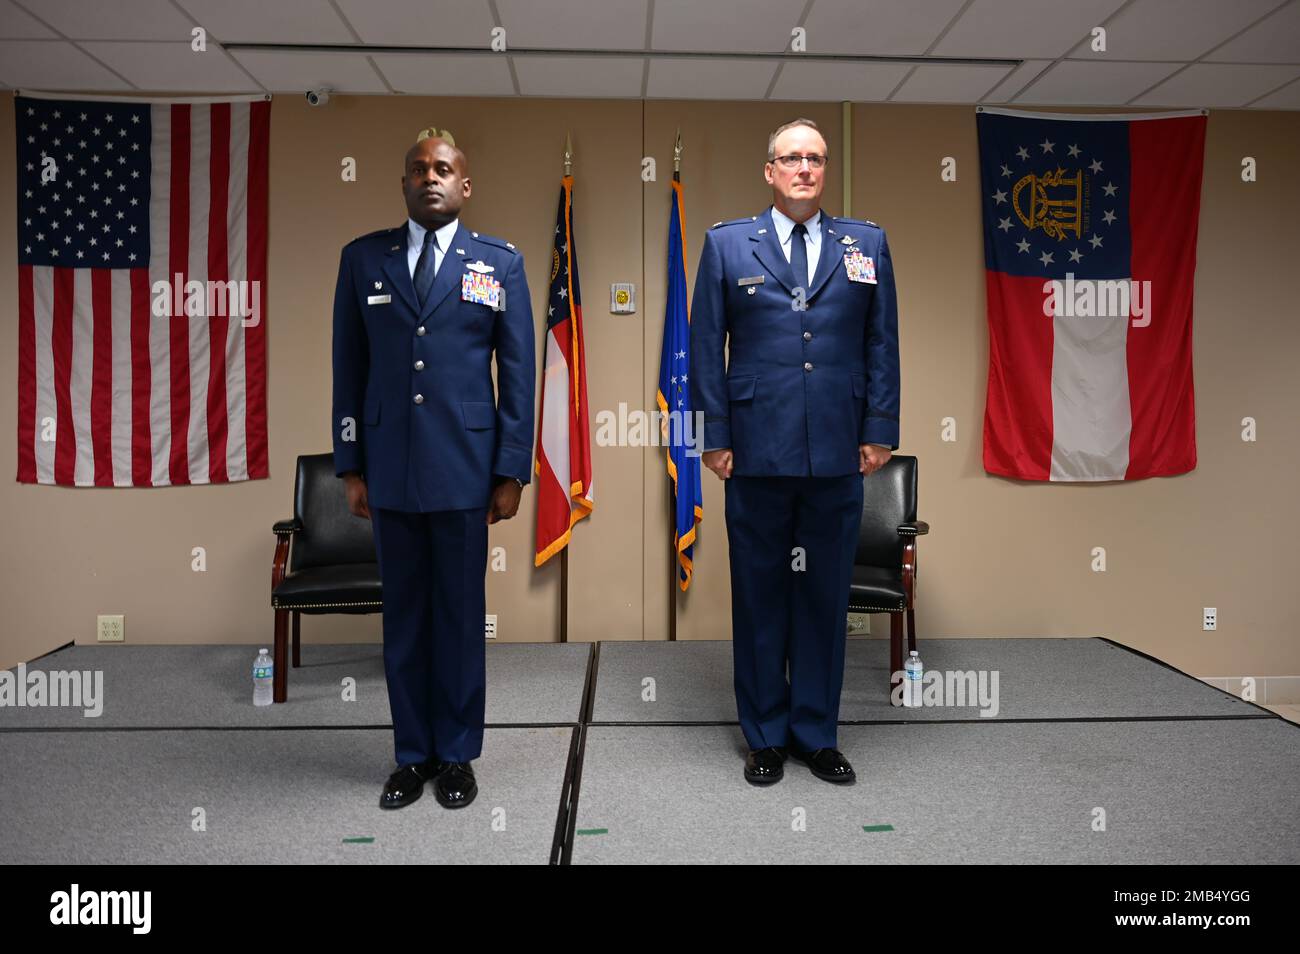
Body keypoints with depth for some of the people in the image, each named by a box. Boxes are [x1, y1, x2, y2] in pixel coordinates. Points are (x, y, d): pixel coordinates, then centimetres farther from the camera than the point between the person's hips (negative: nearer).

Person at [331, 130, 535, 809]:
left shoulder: (499, 262, 4)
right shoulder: (362, 258, 8)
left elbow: (518, 371, 2)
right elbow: (349, 367, 8)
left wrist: (512, 471, -3)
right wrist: (351, 466, 4)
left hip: (465, 467, -1)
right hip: (390, 468, 2)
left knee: (460, 614, 7)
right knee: (403, 615, 10)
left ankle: (456, 755, 22)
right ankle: (412, 755, 24)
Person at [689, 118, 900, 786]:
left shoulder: (867, 244, 10)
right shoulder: (726, 244, 6)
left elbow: (883, 344, 9)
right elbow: (705, 348, 4)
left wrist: (879, 431, 2)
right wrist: (716, 436, -2)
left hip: (838, 454, 2)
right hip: (757, 453, -1)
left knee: (826, 595, 9)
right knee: (759, 595, 8)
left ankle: (816, 733, 26)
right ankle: (765, 736, 23)